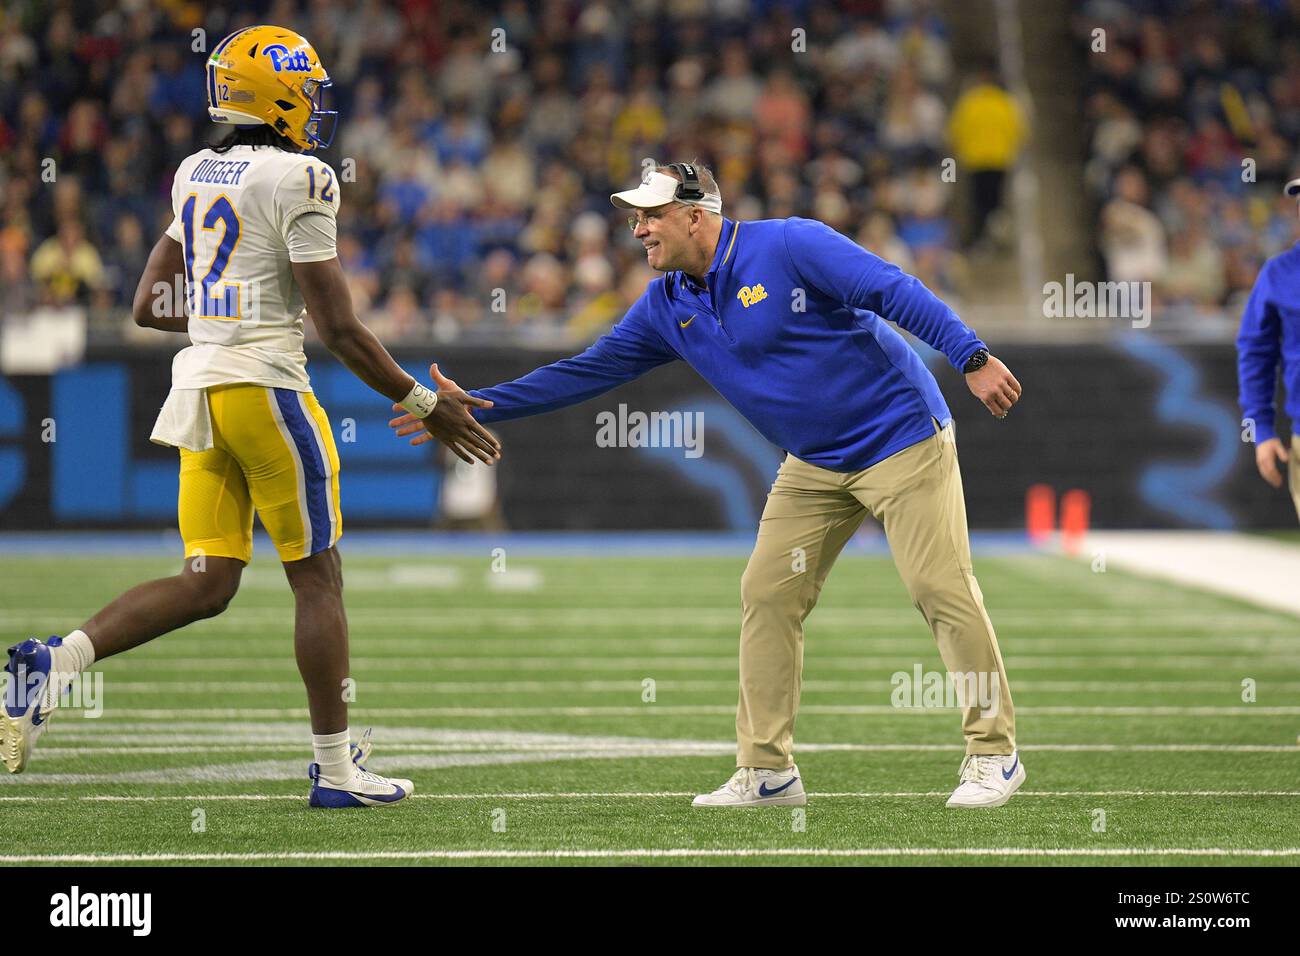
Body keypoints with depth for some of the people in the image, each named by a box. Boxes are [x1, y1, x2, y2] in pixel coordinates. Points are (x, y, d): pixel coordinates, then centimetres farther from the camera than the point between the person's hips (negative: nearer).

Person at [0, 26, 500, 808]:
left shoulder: (197, 178, 12)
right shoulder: (298, 182, -11)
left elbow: (149, 308, 16)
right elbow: (339, 327, -13)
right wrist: (424, 405, -5)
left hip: (201, 386, 7)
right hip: (267, 387, -7)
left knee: (206, 584, 9)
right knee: (318, 577, 3)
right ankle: (336, 767, 7)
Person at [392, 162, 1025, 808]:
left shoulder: (790, 246, -16)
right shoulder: (666, 307, 4)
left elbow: (896, 292, -20)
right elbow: (586, 372, 7)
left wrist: (971, 357, -29)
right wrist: (475, 406, 1)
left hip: (900, 436, -7)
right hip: (814, 465, 7)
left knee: (942, 590, -9)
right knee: (767, 596, 0)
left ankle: (993, 754, 0)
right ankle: (766, 771, 5)